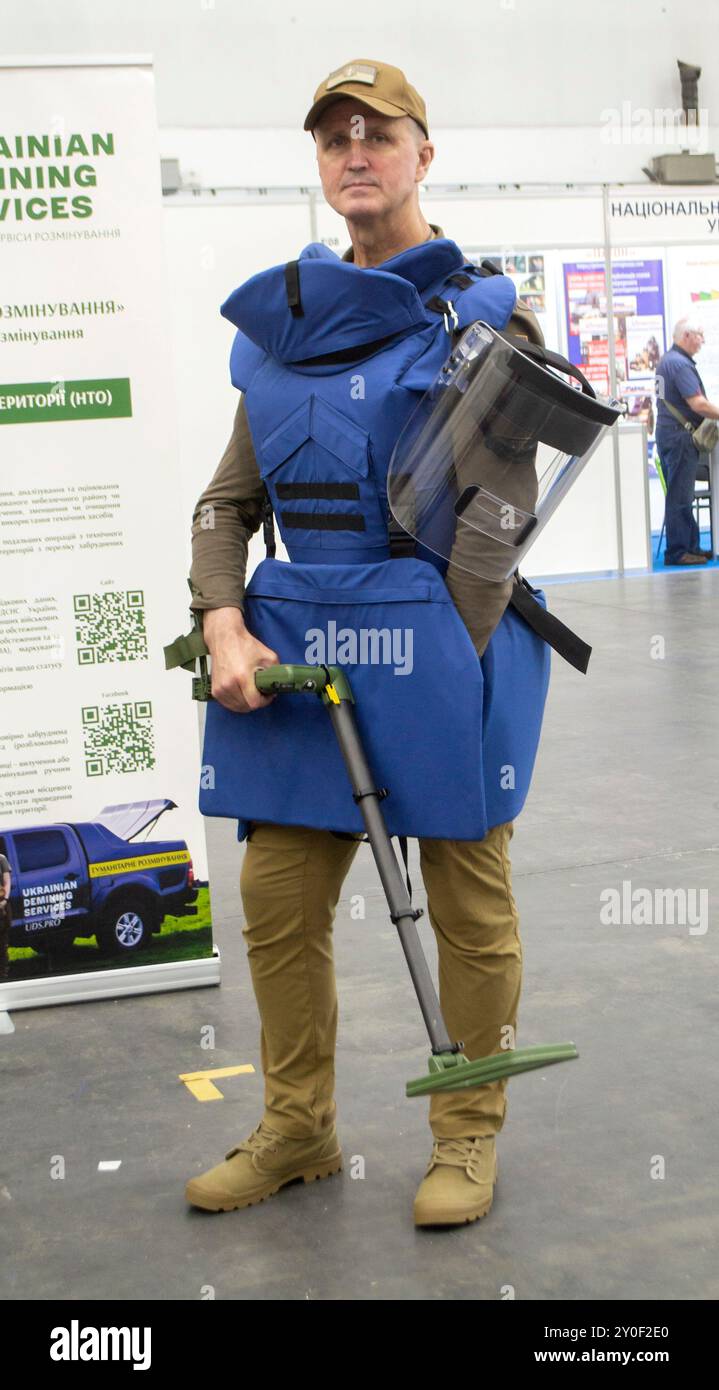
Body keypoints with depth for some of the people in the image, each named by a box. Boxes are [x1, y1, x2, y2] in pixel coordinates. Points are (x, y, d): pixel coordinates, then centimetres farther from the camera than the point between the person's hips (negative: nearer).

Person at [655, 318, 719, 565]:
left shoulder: (667, 360, 16)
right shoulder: (680, 364, -17)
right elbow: (698, 404, -22)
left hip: (668, 431, 10)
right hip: (680, 435, -10)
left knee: (681, 495, 13)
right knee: (680, 496, -6)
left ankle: (691, 546, 18)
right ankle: (677, 551, -4)